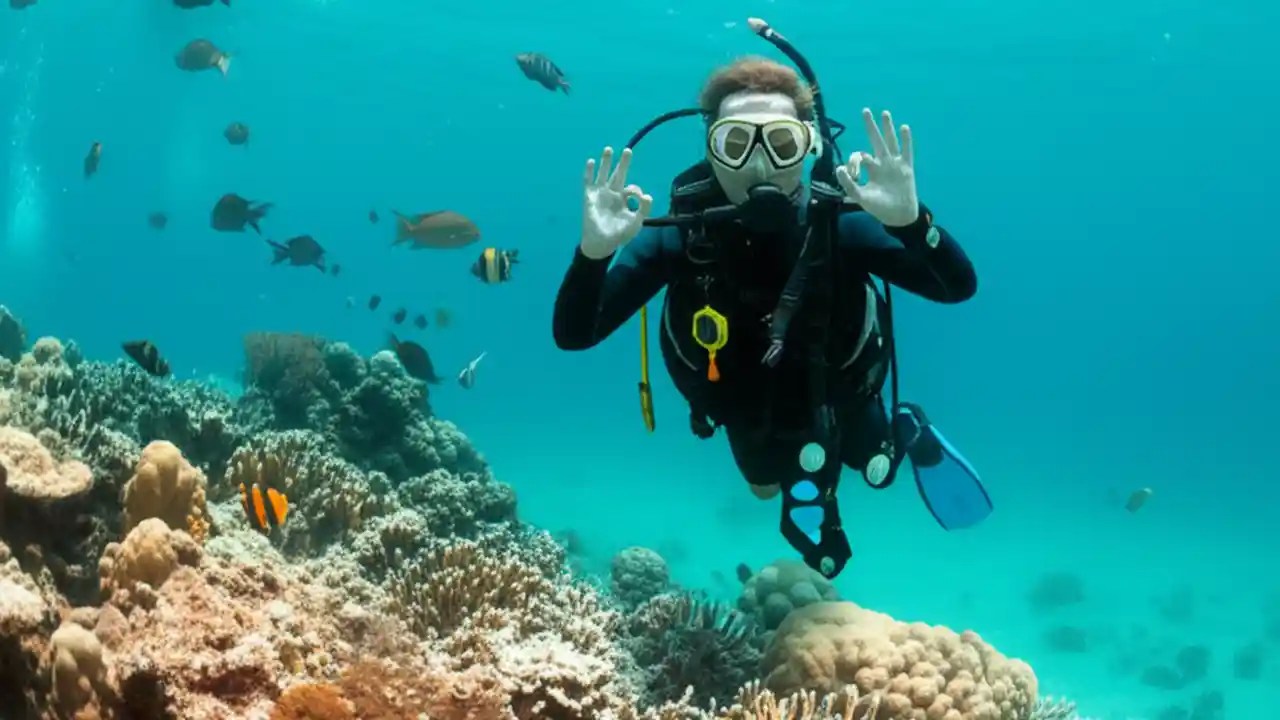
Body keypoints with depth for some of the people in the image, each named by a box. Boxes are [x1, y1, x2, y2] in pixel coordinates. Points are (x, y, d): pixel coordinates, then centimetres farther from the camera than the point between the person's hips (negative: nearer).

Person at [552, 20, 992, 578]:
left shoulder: (838, 221, -36)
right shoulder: (679, 232, -35)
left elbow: (958, 287, -40)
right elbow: (573, 336, -38)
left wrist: (909, 219, -60)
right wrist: (594, 252, -58)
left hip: (834, 395, -1)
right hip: (745, 409, 1)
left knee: (878, 472, 29)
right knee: (769, 488, 30)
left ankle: (911, 434, 61)